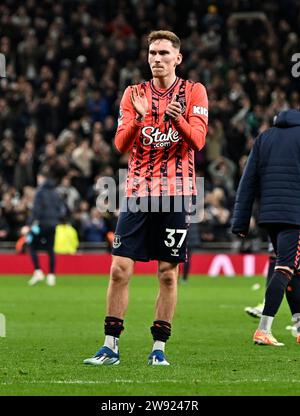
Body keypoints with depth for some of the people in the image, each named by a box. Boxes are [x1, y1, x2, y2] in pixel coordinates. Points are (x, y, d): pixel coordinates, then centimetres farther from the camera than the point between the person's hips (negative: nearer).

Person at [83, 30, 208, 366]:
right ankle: (110, 347, 2)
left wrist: (178, 120, -26)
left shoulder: (194, 92, 4)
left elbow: (198, 140, -7)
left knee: (168, 274, 0)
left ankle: (159, 348, 9)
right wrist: (138, 118, -19)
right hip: (138, 192, 1)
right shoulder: (134, 94, 9)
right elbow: (121, 144, -1)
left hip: (176, 192, -1)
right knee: (119, 269, -5)